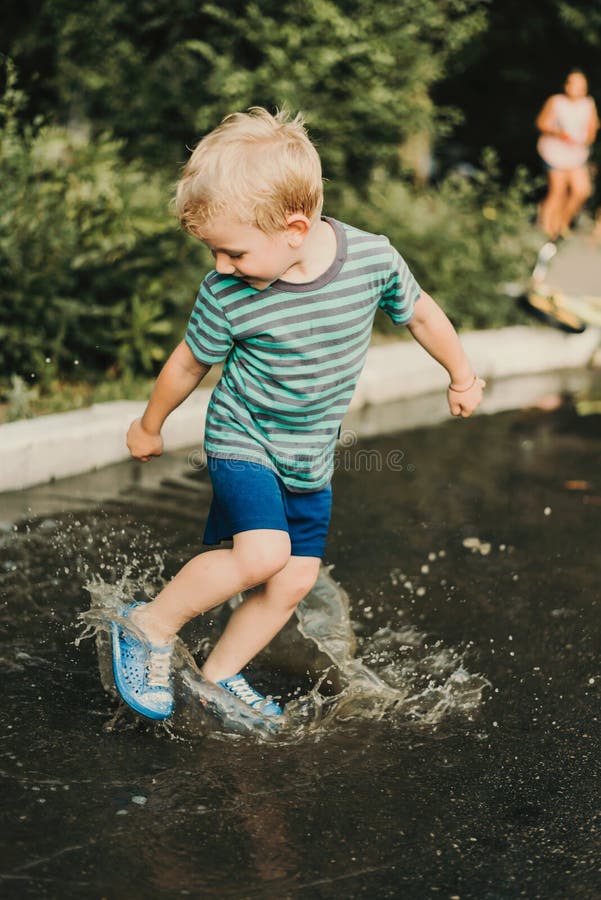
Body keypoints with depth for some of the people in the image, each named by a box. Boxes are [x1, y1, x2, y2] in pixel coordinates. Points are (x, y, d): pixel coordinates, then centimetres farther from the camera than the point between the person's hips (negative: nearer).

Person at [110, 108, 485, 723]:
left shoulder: (372, 258, -18)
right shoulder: (227, 293, -21)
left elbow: (419, 312, 2)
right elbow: (190, 362, -3)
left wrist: (461, 377, 17)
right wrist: (149, 427, 12)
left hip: (311, 459, 4)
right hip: (242, 440, -4)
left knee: (295, 580, 5)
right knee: (265, 552, -25)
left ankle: (219, 675, 24)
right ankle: (150, 627, -6)